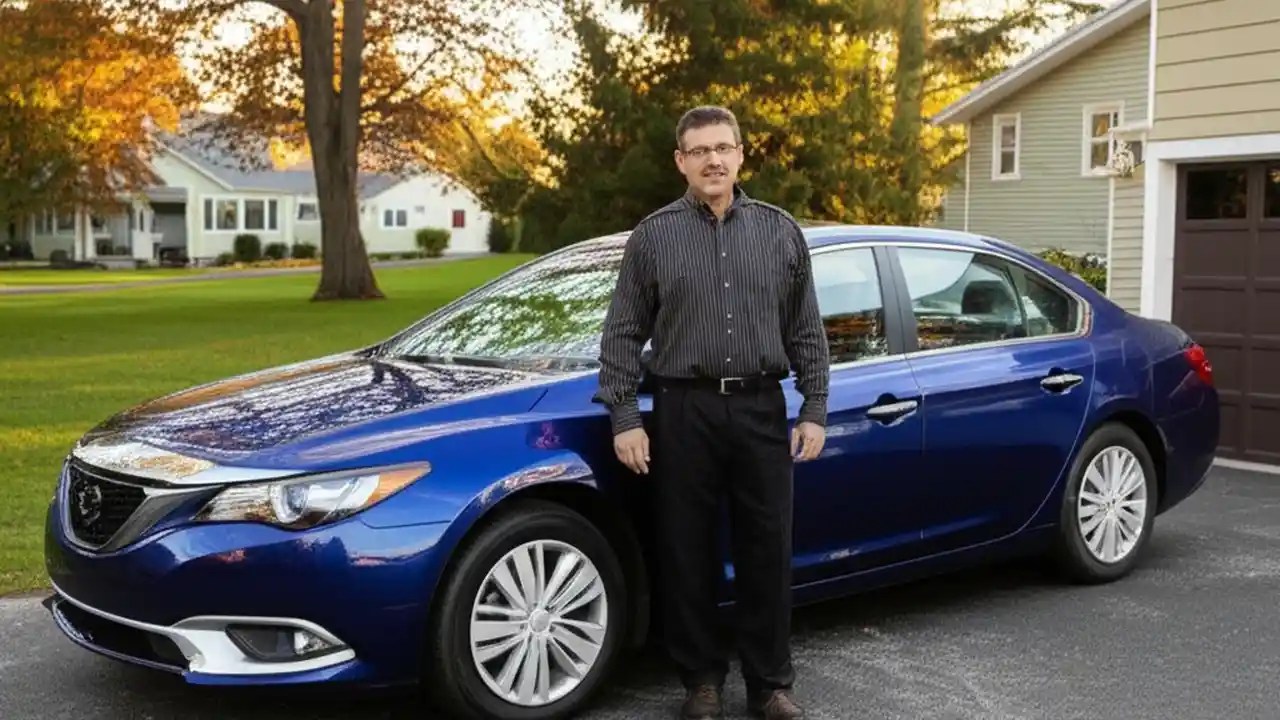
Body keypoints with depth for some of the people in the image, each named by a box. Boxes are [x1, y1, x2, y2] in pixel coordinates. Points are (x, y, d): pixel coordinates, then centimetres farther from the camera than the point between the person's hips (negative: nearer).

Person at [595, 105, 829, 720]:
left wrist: (814, 410, 2)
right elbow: (622, 334, 2)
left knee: (767, 551, 6)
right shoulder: (654, 236, 3)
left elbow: (807, 332, 9)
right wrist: (624, 419, -5)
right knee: (687, 553, 5)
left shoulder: (781, 231, 8)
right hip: (685, 411, -1)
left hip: (762, 408, 1)